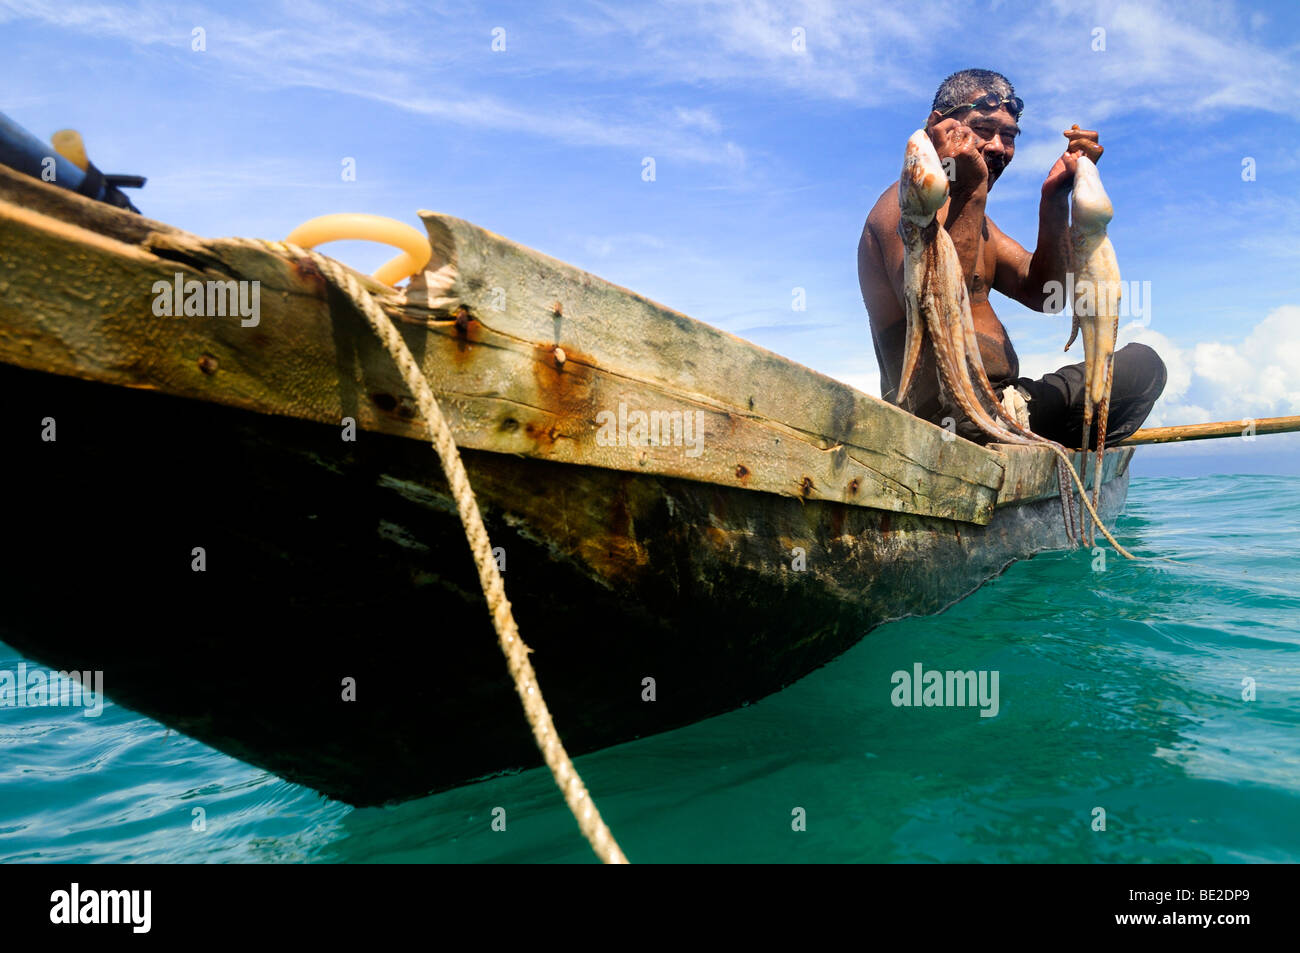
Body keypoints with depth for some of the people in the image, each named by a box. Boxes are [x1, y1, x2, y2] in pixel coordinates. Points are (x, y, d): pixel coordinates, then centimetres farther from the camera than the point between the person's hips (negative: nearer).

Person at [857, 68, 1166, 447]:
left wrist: (1054, 196, 2)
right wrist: (970, 194, -24)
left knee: (1141, 364, 14)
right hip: (942, 412, -10)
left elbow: (1042, 294, 13)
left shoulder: (969, 215, 23)